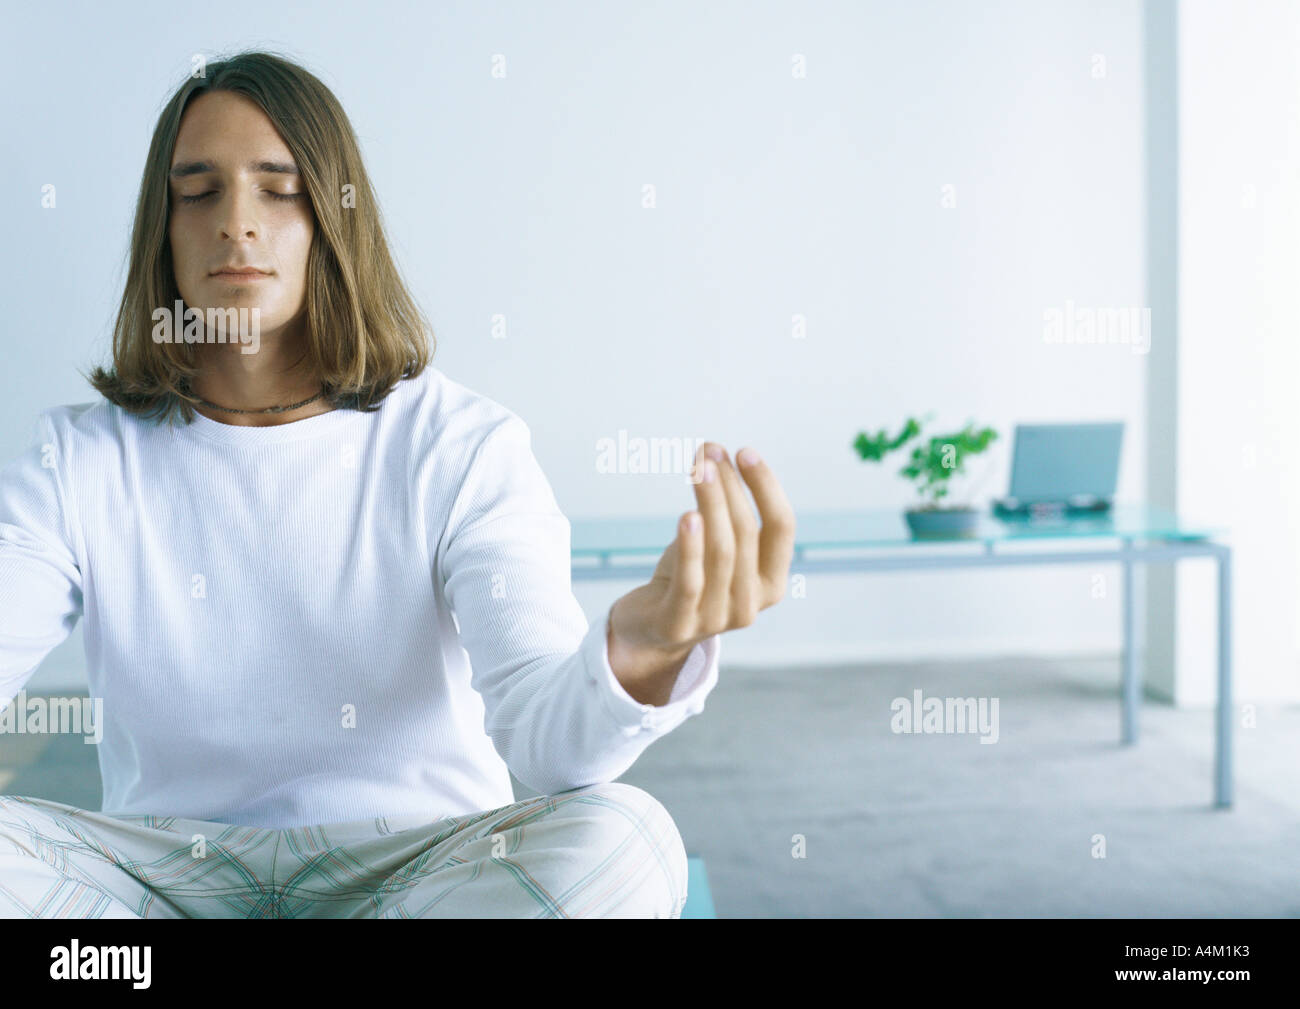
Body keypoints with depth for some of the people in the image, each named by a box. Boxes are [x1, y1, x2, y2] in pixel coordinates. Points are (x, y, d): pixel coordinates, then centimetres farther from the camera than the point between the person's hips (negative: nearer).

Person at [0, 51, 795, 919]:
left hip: (422, 864, 0)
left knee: (621, 837, -31)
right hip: (167, 872, 1)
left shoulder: (465, 448, -6)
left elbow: (543, 734, -19)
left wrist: (638, 660, -43)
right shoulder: (83, 463, 1)